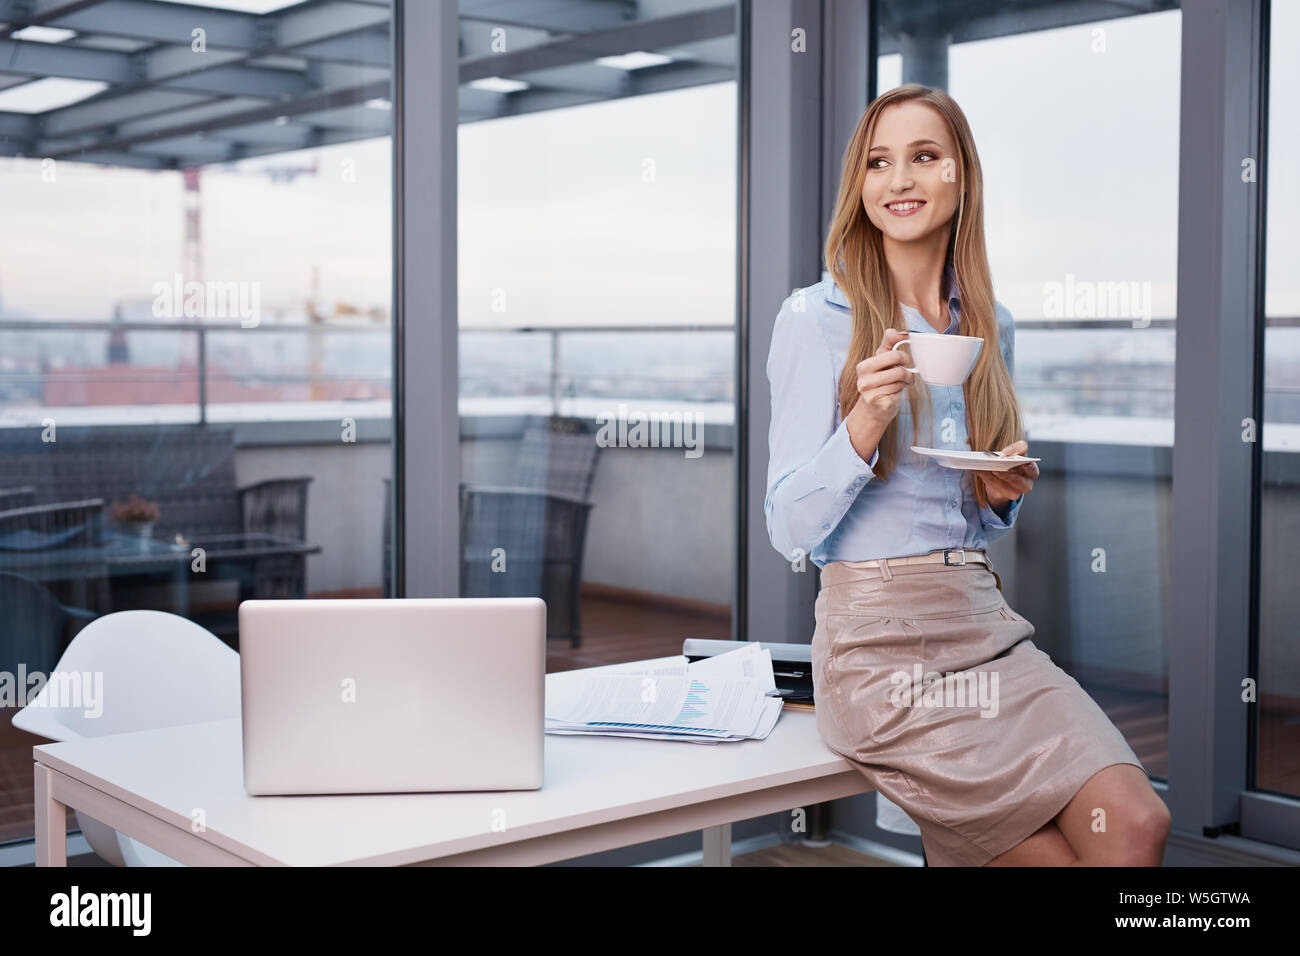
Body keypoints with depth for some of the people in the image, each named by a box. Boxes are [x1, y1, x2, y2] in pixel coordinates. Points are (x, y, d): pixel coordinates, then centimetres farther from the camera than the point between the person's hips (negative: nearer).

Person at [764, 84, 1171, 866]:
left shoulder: (991, 328, 13)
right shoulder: (816, 318, -3)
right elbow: (790, 529, -8)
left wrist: (1006, 492, 0)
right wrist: (865, 423, -22)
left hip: (986, 622, 5)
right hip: (880, 633, -5)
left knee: (1140, 824, -17)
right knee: (1092, 848, -14)